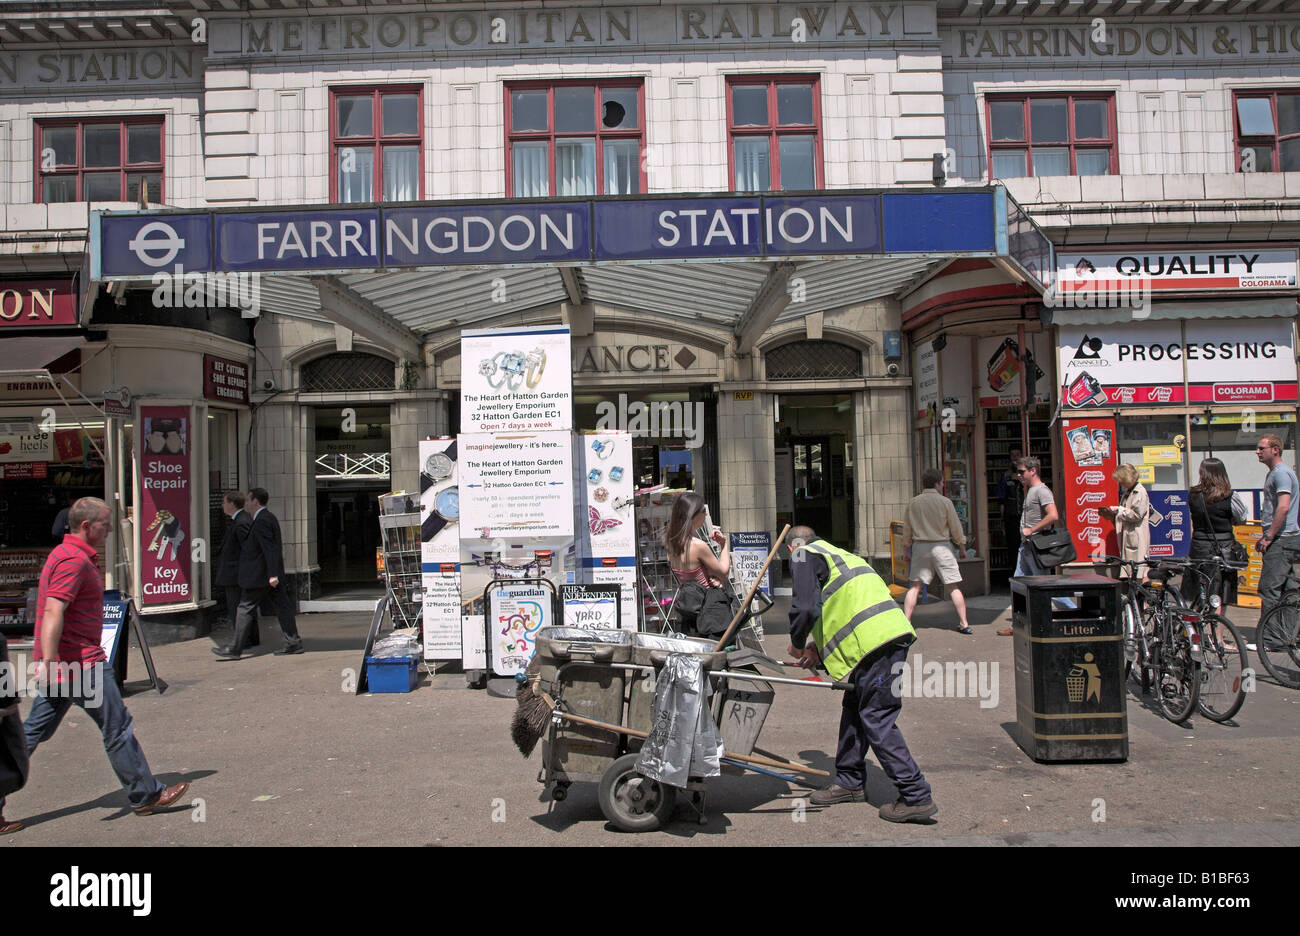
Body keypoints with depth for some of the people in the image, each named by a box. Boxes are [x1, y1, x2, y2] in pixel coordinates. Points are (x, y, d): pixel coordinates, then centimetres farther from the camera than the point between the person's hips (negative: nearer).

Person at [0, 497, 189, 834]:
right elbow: (53, 612, -26)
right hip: (81, 663, -10)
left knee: (32, 733, 11)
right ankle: (146, 795, 12)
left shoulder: (64, 554, 17)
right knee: (118, 728, 1)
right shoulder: (74, 560, -17)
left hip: (58, 665, 10)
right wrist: (48, 662, -31)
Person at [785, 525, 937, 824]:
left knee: (877, 720, -6)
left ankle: (916, 797, -4)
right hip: (892, 633, 10)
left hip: (876, 642, -10)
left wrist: (797, 644, 8)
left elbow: (805, 607, -10)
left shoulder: (803, 556, 4)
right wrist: (819, 648, 25)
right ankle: (850, 781, 29)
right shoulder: (837, 553, 32)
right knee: (854, 708, 18)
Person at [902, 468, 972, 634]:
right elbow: (956, 527, -1)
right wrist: (961, 542, 16)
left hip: (920, 546, 2)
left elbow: (906, 528, 8)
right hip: (941, 546, -2)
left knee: (915, 586, 6)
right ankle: (964, 624, 7)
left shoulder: (913, 503, 2)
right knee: (953, 586, 5)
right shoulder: (945, 502, -6)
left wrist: (907, 546, 21)